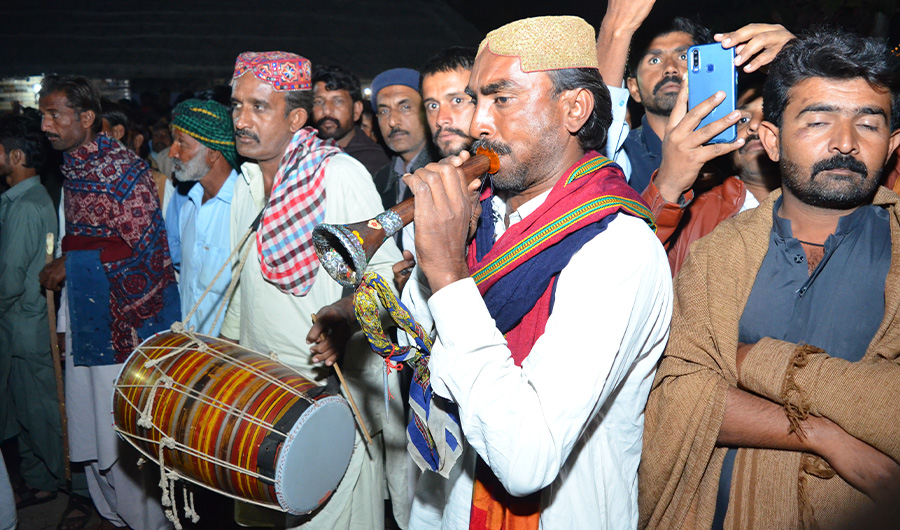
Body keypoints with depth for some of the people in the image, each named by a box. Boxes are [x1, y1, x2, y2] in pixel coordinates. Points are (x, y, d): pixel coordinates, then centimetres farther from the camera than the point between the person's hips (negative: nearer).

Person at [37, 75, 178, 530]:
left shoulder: (124, 169, -12)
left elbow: (138, 248, -15)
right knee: (93, 424, 15)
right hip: (86, 317, 8)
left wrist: (71, 260, -11)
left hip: (126, 319, -8)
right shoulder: (70, 168, 12)